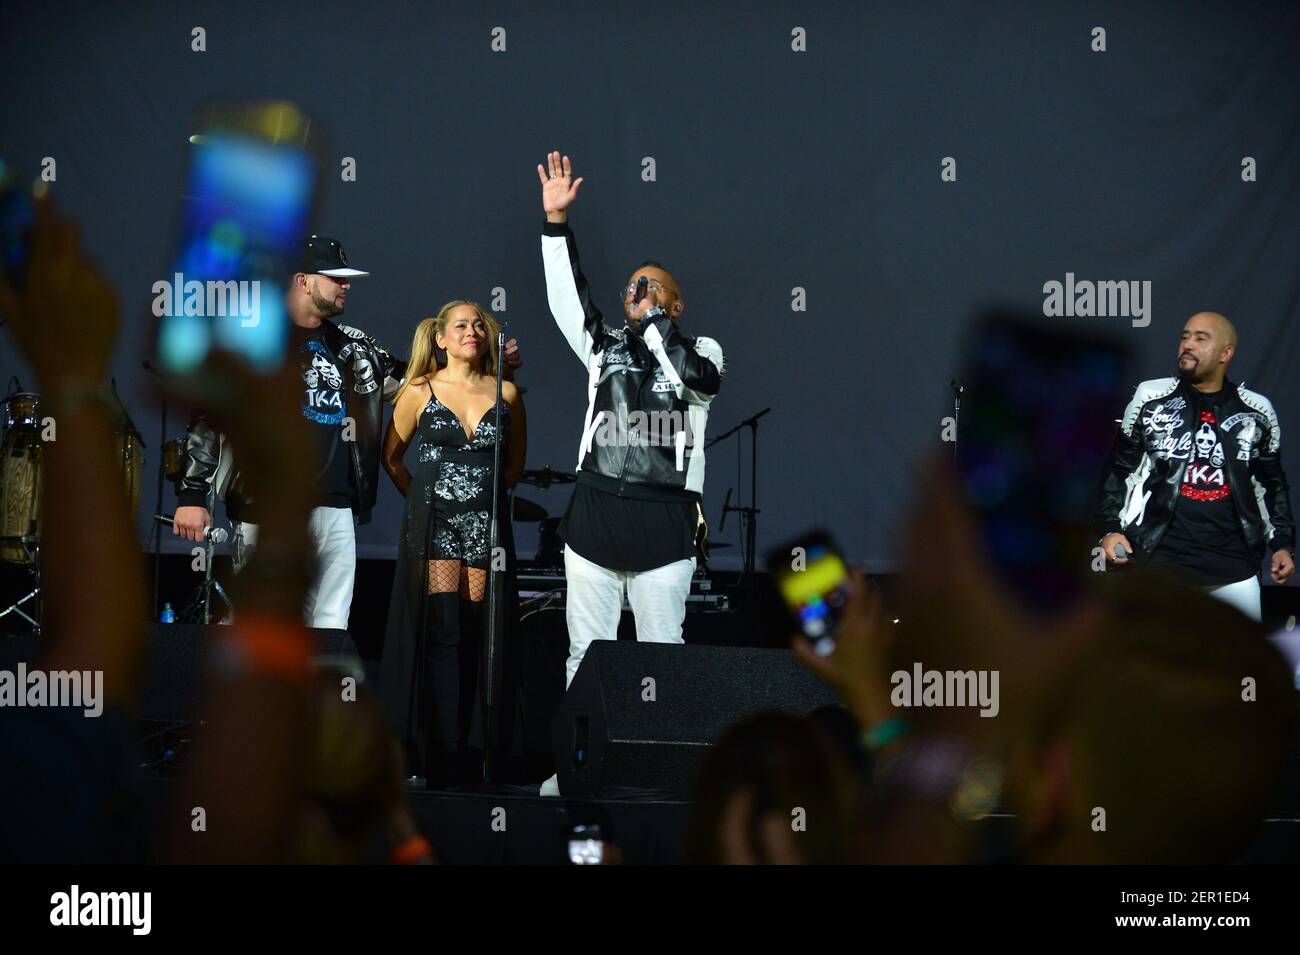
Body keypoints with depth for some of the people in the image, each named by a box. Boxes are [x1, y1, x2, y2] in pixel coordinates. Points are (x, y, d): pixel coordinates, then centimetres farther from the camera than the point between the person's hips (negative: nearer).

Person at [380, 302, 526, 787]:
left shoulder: (506, 393, 9)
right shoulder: (420, 392, 4)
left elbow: (515, 466, 19)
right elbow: (391, 457, 14)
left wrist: (480, 490, 11)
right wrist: (425, 496, 10)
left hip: (487, 525, 2)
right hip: (433, 524, -2)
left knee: (471, 635, -1)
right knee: (443, 631, -11)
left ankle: (462, 749, 3)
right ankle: (445, 752, -12)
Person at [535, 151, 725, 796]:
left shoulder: (700, 350, 8)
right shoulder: (605, 347, 14)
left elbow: (700, 379, -15)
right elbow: (568, 297, 1)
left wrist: (654, 317, -9)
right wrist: (555, 221, -9)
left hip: (663, 520, -3)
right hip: (595, 512, 3)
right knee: (586, 651, 3)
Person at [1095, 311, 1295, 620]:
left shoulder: (1256, 412, 7)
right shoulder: (1151, 399, 3)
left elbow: (1272, 483, 17)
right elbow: (1119, 469, 9)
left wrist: (1282, 543, 11)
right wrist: (1110, 528, 0)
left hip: (1233, 561, 2)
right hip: (1159, 555, -2)